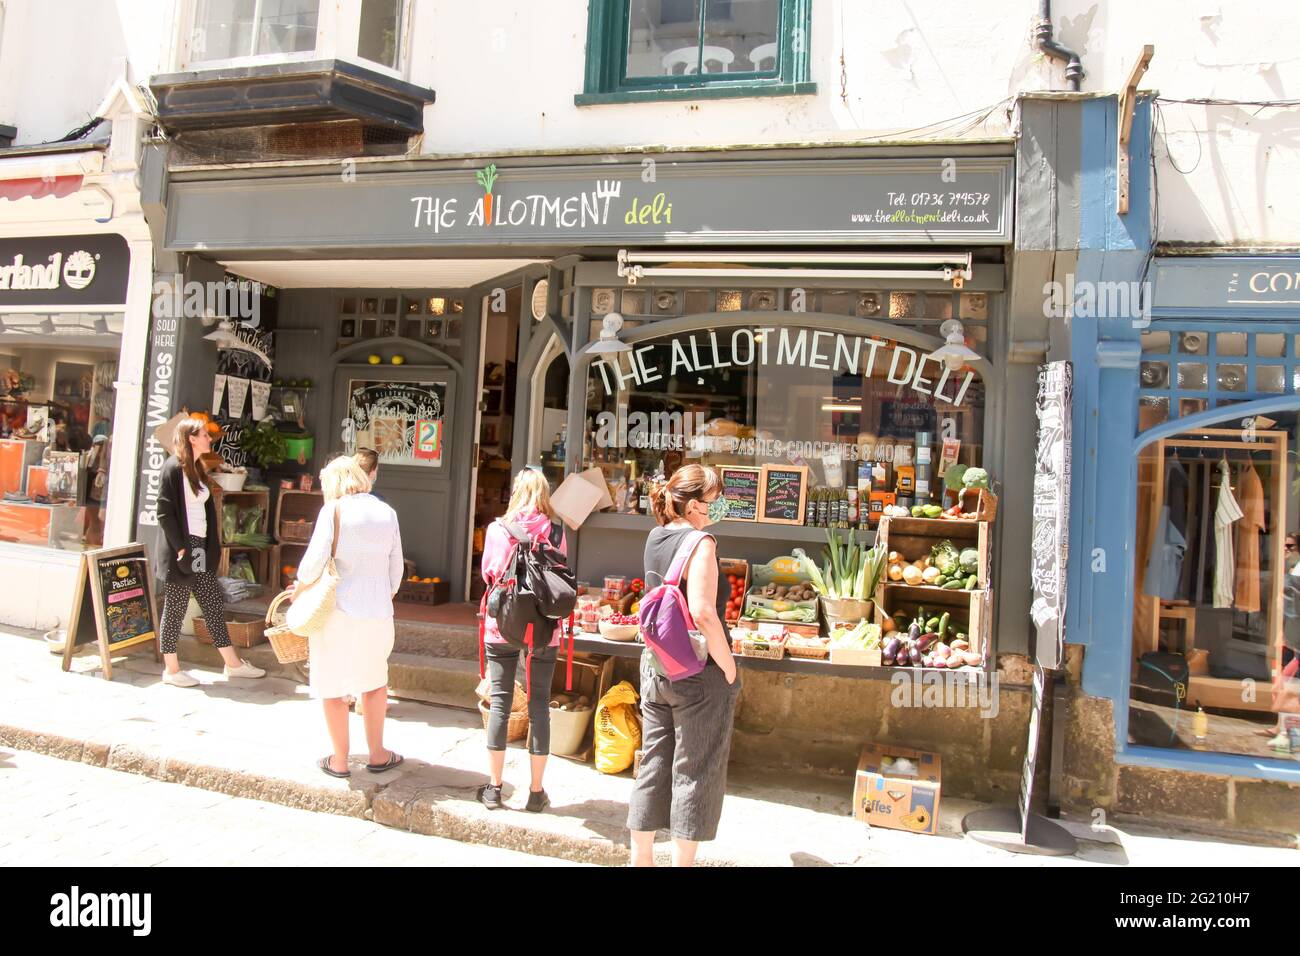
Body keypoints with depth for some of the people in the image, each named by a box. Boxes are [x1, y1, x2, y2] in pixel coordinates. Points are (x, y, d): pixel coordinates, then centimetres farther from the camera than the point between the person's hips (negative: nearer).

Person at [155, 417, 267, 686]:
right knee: (175, 608, 2)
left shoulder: (198, 469, 15)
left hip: (201, 549, 8)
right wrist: (180, 547, -18)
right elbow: (165, 512, -15)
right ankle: (171, 670, 13)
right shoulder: (173, 468, -10)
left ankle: (232, 663, 16)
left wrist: (212, 546, 13)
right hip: (182, 550, -8)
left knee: (214, 605, 10)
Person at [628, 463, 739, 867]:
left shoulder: (655, 538, 6)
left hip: (655, 668, 8)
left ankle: (641, 856, 30)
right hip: (699, 674, -7)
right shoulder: (700, 543, -17)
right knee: (694, 772, 7)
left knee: (653, 764, 17)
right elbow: (703, 612, -25)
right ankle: (683, 860, 18)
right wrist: (728, 667, -17)